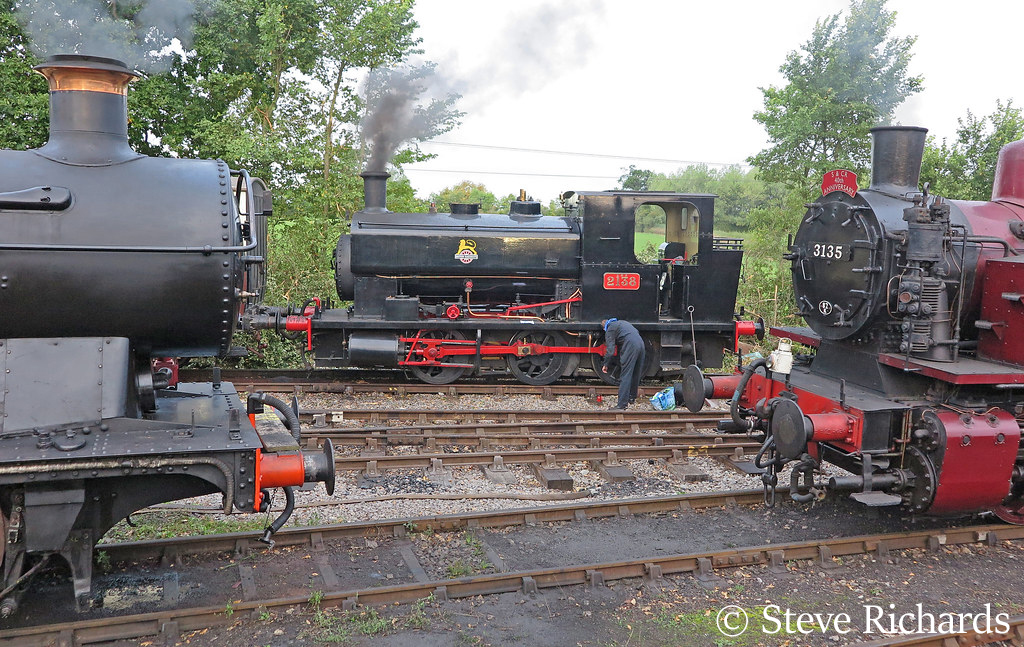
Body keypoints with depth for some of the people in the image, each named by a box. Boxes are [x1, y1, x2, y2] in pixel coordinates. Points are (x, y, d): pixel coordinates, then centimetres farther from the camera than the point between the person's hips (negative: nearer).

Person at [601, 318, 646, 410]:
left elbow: (610, 350, -1)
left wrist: (606, 364, 7)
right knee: (636, 374, 21)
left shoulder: (610, 330, 8)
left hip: (630, 347, -8)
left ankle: (622, 404, -10)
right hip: (641, 344, 8)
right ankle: (632, 398, 35)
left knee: (625, 376, -7)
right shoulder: (622, 323, 32)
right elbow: (637, 332, 31)